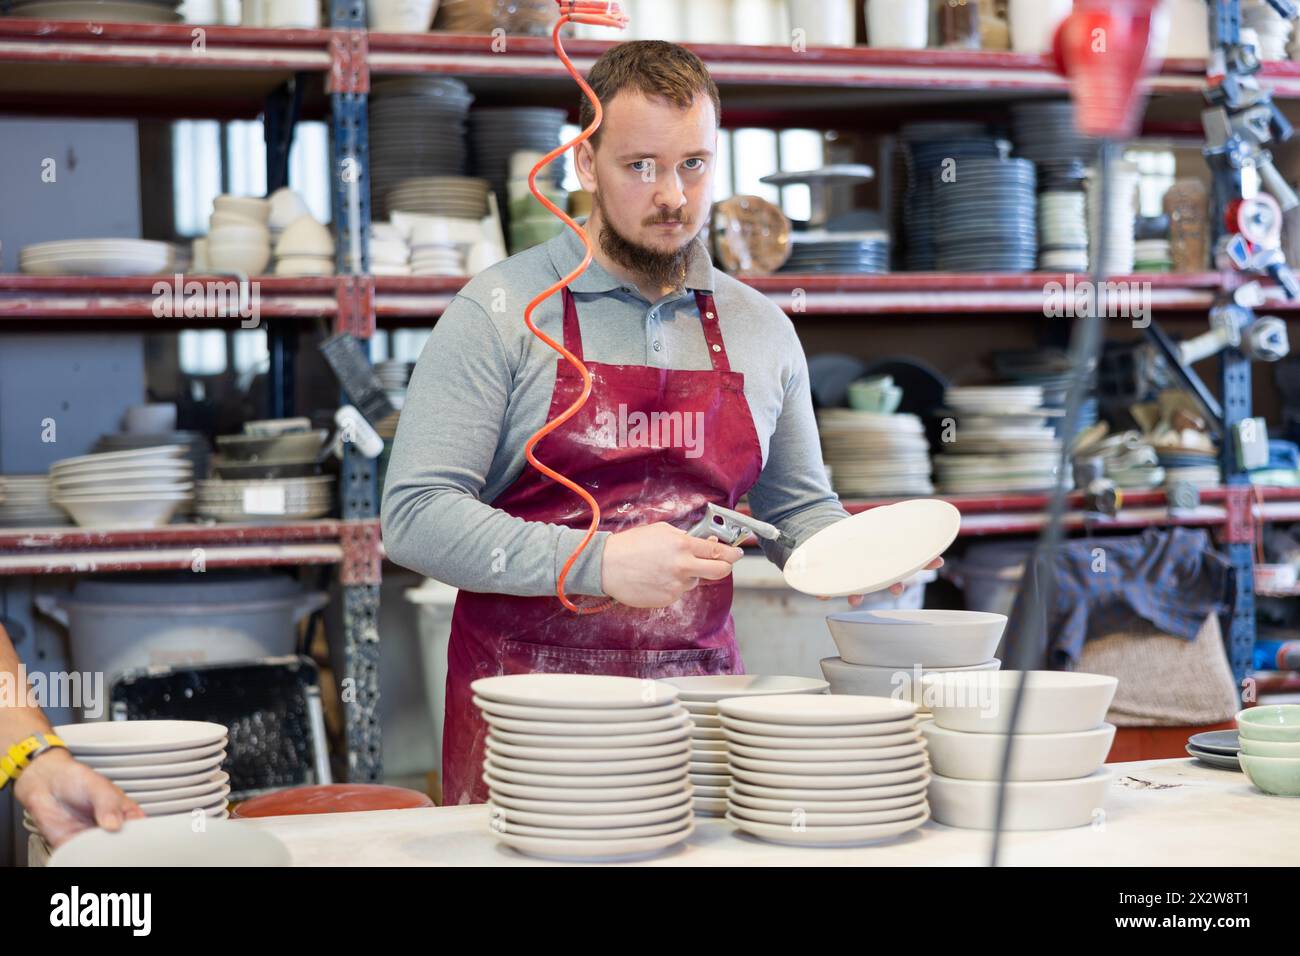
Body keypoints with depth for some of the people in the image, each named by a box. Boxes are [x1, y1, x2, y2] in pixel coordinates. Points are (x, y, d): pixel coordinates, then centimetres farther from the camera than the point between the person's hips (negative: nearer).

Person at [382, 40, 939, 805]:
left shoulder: (761, 328, 10)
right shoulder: (500, 312, -5)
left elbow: (796, 505, 22)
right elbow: (417, 514, -12)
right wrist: (599, 562, -21)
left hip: (700, 701, 4)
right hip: (526, 709, -4)